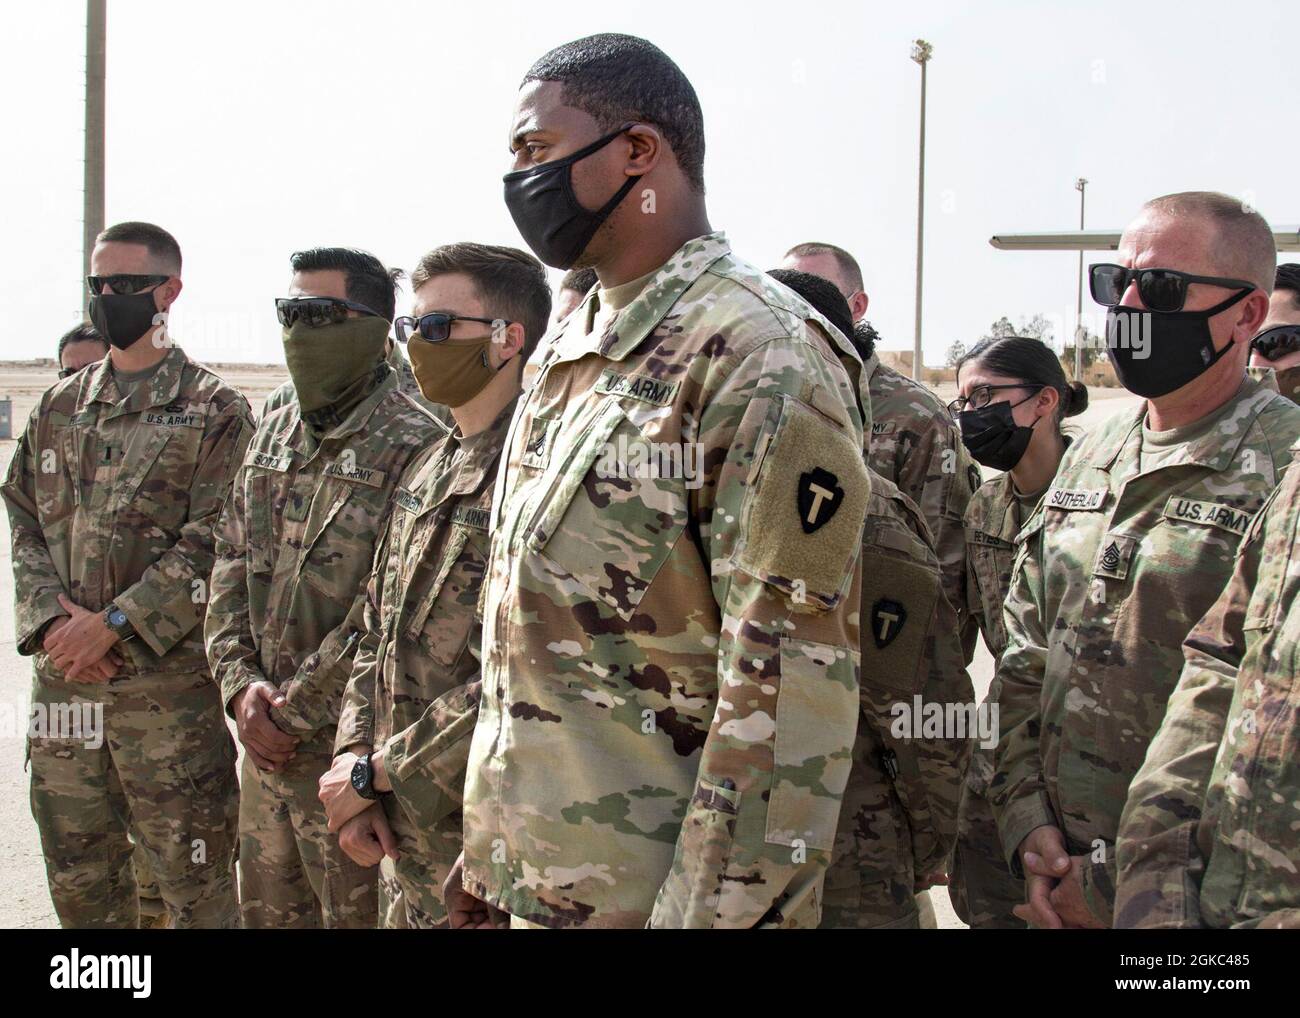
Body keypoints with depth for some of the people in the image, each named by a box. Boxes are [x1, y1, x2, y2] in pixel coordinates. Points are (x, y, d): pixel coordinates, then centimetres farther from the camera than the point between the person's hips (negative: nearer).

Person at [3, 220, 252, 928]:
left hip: (169, 676, -5)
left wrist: (114, 623, -15)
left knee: (194, 875, 1)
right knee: (77, 872, 13)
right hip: (63, 674, 5)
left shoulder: (213, 410, -3)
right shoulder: (60, 407, 14)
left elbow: (212, 544, -11)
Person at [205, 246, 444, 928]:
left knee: (354, 911, 3)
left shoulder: (411, 448, -14)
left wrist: (295, 711, -15)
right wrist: (242, 685, -3)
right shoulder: (274, 434, 11)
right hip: (264, 742, 7)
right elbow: (231, 564, 12)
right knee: (266, 910, 18)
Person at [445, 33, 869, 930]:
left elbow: (792, 684, -20)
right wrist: (486, 857, 14)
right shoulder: (562, 354, 10)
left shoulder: (761, 360, -16)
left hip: (660, 892, -7)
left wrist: (721, 909, -21)